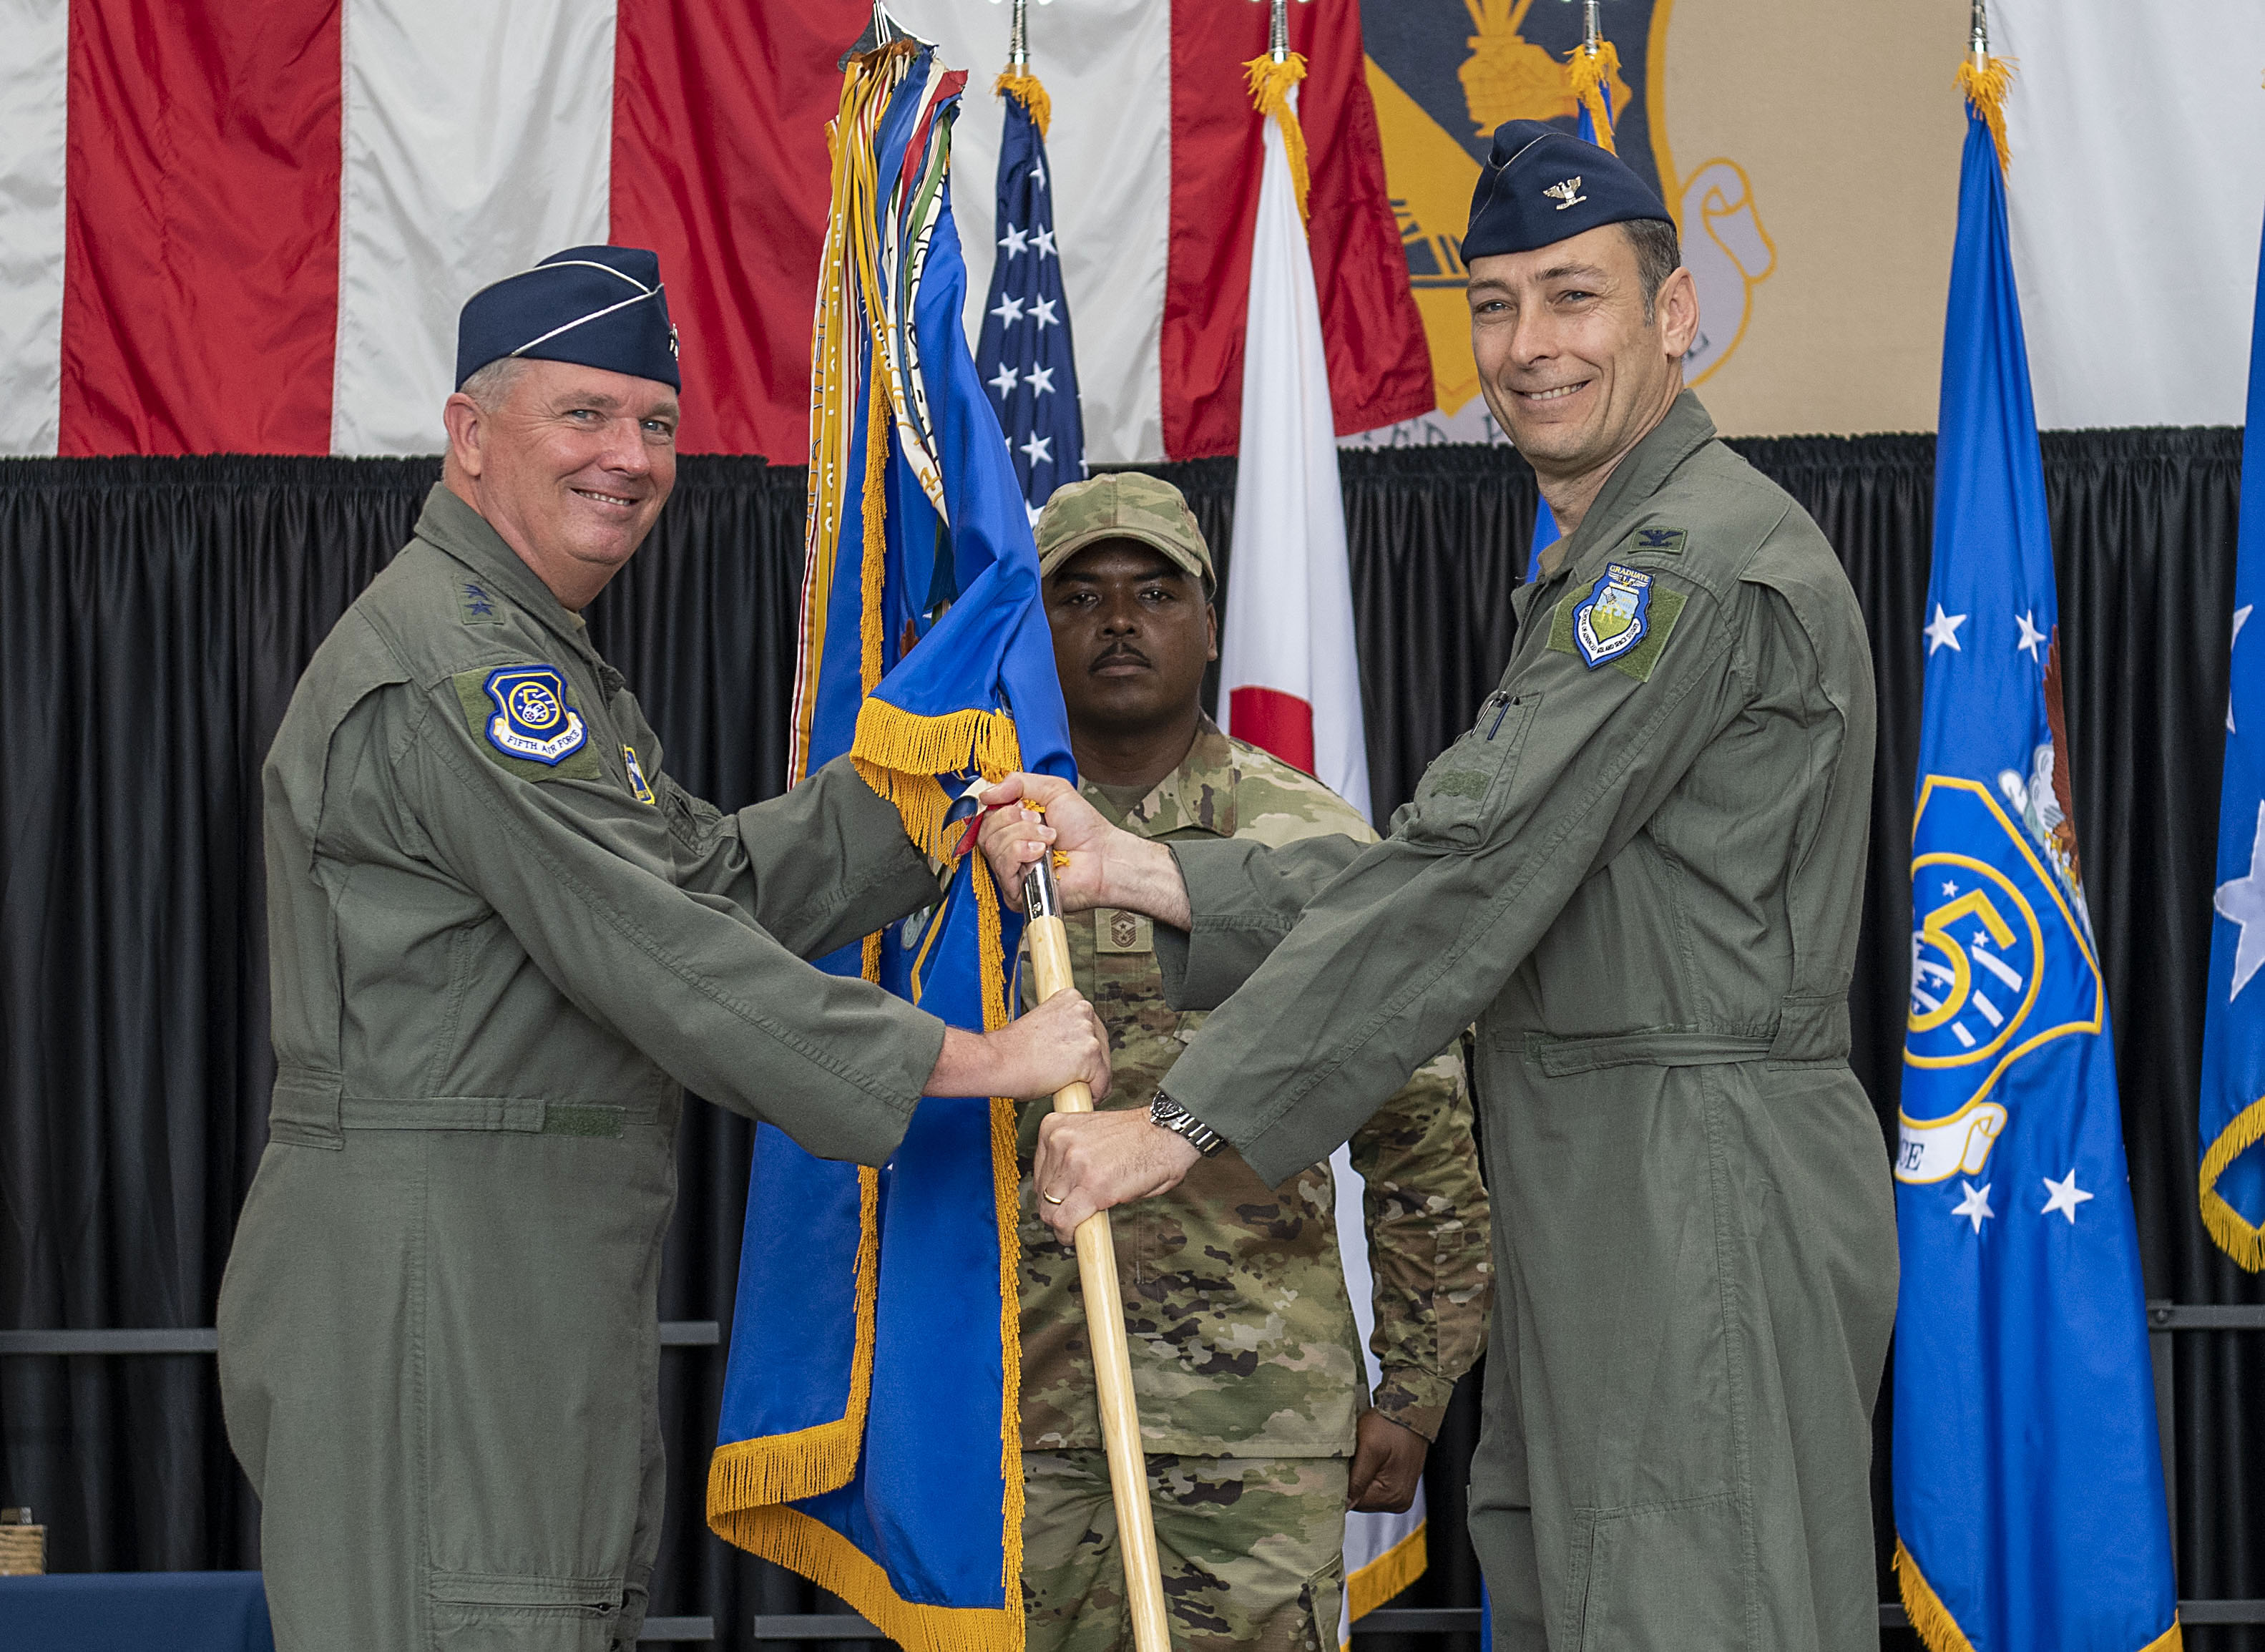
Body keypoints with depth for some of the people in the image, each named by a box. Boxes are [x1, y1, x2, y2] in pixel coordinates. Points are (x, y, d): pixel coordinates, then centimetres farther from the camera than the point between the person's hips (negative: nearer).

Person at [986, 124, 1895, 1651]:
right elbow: (1454, 876, 15)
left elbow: (1466, 878, -19)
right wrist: (1132, 871, 5)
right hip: (1614, 1207, 11)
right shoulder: (1608, 574, 21)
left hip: (1706, 1206, -11)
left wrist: (1186, 1122, -19)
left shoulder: (1702, 563, -14)